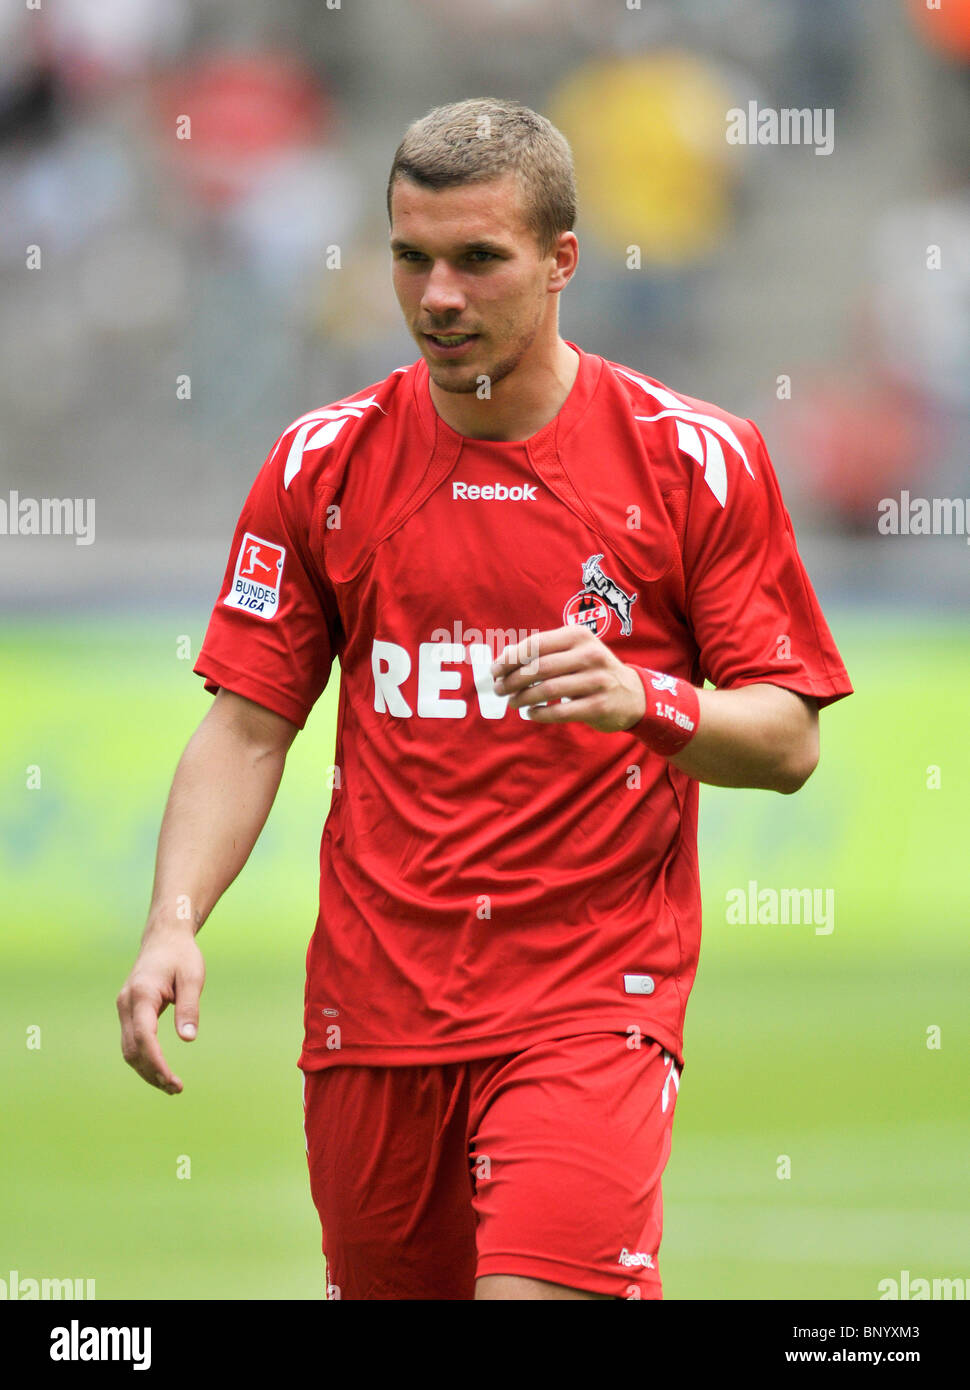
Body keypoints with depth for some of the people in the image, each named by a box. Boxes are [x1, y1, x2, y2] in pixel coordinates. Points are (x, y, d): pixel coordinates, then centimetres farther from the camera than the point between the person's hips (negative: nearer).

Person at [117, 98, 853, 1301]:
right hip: (373, 1001, 3)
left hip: (593, 997, -3)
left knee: (543, 1292, -23)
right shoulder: (324, 464, 5)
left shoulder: (695, 460, -2)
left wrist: (644, 698, -21)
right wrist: (173, 921, -10)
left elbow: (787, 740, -1)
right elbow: (247, 727, 6)